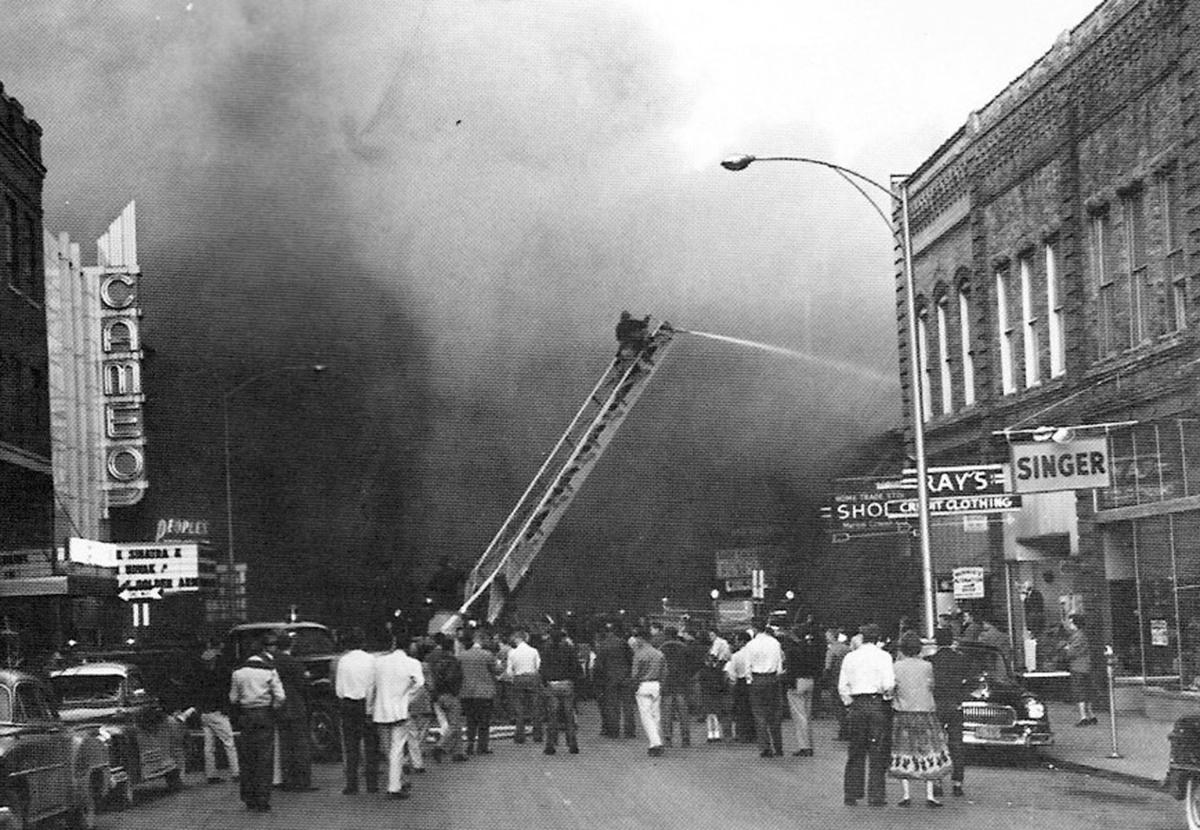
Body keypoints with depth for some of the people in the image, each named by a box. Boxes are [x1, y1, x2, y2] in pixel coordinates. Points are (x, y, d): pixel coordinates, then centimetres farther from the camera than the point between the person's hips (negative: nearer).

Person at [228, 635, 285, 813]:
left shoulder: (238, 672, 0)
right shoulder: (269, 671, -8)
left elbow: (233, 698, 4)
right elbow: (280, 697, -12)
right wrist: (272, 707, 6)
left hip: (245, 716, 3)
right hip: (265, 715, -3)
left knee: (247, 758, 11)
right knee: (265, 758, 1)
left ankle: (249, 799, 14)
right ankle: (262, 801, -3)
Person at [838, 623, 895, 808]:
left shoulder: (850, 657, 6)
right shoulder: (883, 656, -4)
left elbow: (842, 686, 5)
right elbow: (889, 684, -12)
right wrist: (887, 695, 8)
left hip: (856, 705, 3)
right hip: (877, 703, -3)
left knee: (855, 752, 11)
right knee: (878, 752, 2)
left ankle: (851, 794, 12)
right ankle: (876, 796, 1)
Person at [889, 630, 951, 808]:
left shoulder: (896, 667, -5)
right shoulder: (926, 666, -4)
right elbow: (931, 687, 7)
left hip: (902, 713, 0)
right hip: (925, 712, 0)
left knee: (903, 755, 9)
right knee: (929, 753, 6)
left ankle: (906, 794, 2)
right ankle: (930, 795, 0)